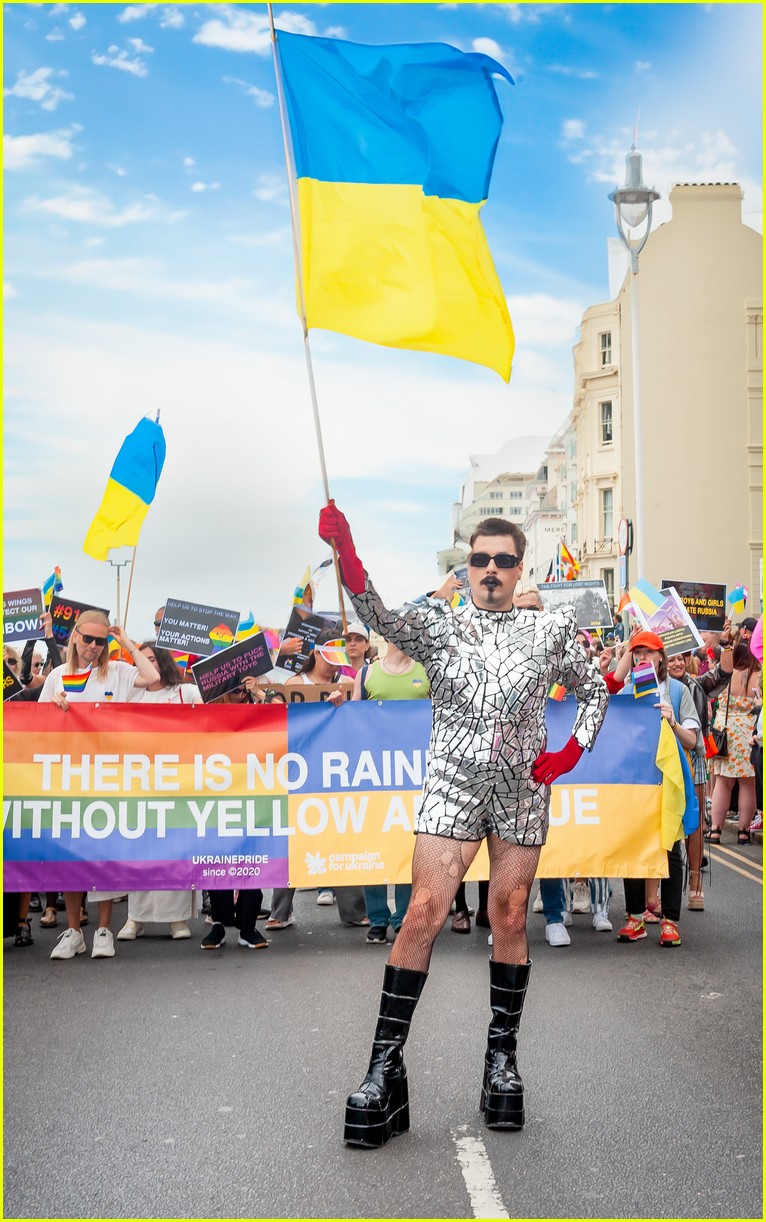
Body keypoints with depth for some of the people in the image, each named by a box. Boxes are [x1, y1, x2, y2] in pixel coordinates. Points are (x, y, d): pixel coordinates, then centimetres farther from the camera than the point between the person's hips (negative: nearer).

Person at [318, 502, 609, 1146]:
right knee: (425, 911, -12)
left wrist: (572, 752, 3)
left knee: (509, 916, 6)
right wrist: (346, 553, -34)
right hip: (453, 785, -2)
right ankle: (386, 1062, -7)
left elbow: (595, 690, 19)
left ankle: (503, 1053, 21)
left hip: (522, 790, 2)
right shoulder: (439, 623, 3)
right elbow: (383, 620, -17)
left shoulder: (551, 629, 8)